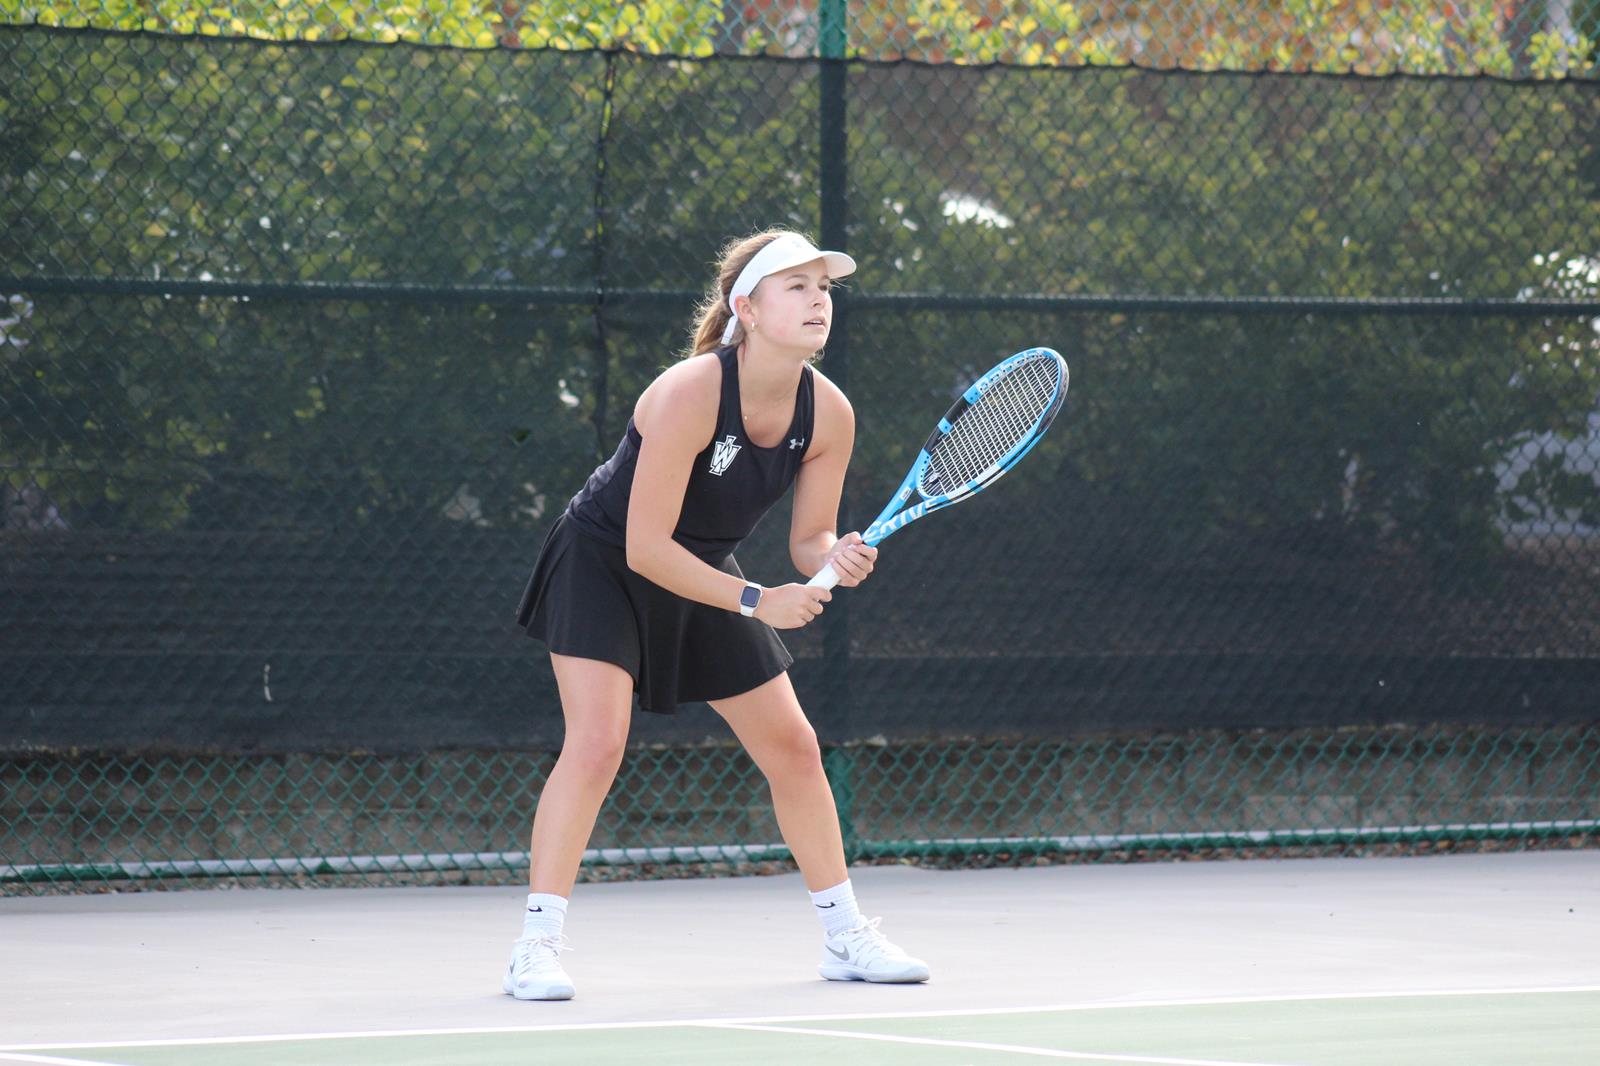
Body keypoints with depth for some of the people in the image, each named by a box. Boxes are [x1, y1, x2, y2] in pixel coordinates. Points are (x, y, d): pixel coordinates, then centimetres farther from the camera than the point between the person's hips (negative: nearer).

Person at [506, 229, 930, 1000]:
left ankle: (846, 937, 19)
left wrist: (836, 560, -27)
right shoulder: (689, 394, -32)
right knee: (596, 742, -22)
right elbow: (645, 547, -30)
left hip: (704, 576, 6)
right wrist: (755, 601, -31)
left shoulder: (828, 414, -14)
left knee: (793, 746, 6)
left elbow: (808, 540, -3)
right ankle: (537, 947, -17)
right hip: (603, 565, -6)